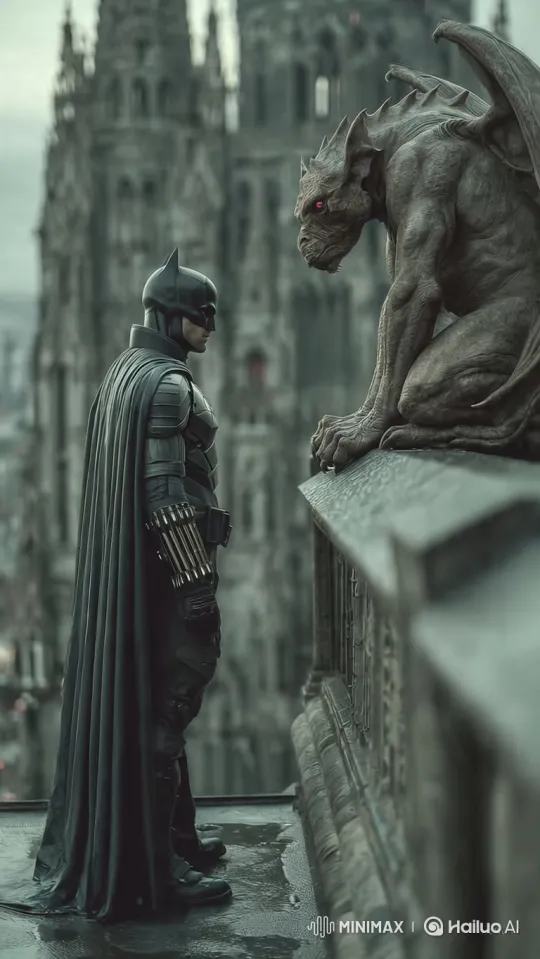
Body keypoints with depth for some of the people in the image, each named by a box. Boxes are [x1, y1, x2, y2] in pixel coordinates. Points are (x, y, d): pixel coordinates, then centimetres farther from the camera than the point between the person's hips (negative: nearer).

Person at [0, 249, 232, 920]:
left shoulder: (125, 372, 14)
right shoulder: (167, 383, -16)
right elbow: (166, 493, -22)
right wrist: (199, 585, -21)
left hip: (120, 566, 10)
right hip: (164, 564, -10)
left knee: (134, 699, 16)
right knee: (162, 706, -4)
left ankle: (174, 837, 29)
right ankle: (154, 870, 3)